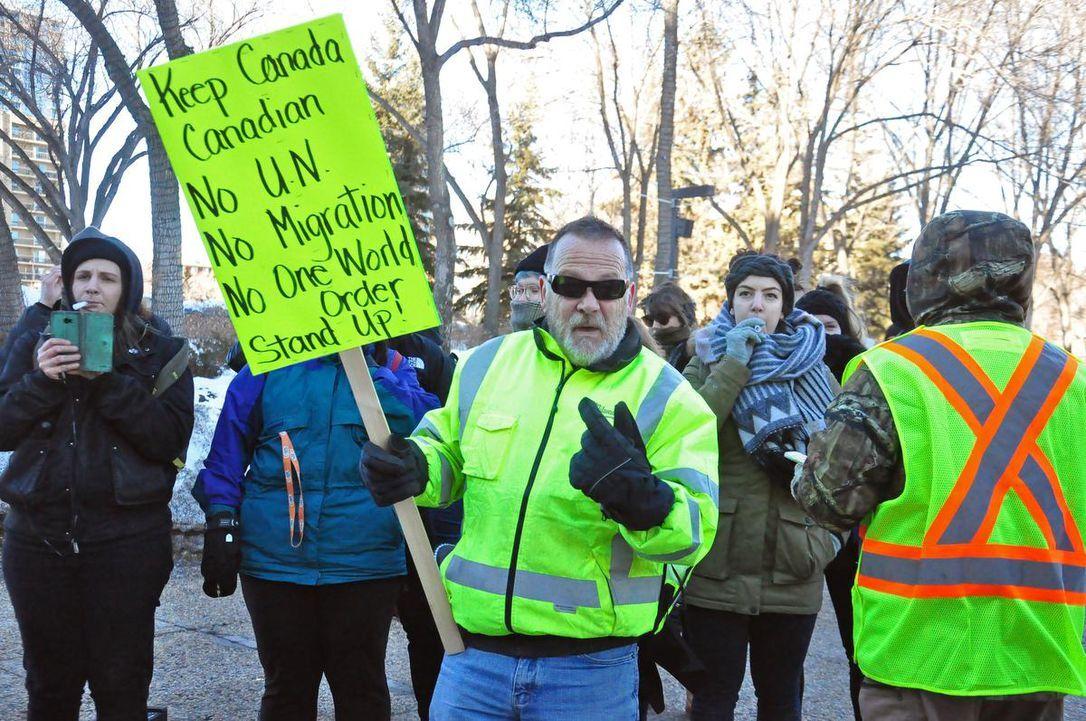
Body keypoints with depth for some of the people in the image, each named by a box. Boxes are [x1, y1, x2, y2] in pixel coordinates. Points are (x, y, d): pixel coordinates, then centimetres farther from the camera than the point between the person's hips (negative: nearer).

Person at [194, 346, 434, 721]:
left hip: (363, 560, 0)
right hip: (275, 560, 1)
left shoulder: (388, 364, 5)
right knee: (286, 690, 13)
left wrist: (373, 367, -15)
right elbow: (228, 450, 6)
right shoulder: (267, 366, 5)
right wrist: (221, 522, -3)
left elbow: (415, 426, -12)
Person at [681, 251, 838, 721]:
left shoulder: (814, 373, 9)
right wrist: (734, 365, -15)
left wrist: (827, 539, 0)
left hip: (792, 571, 2)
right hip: (717, 569, -2)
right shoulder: (707, 363, 4)